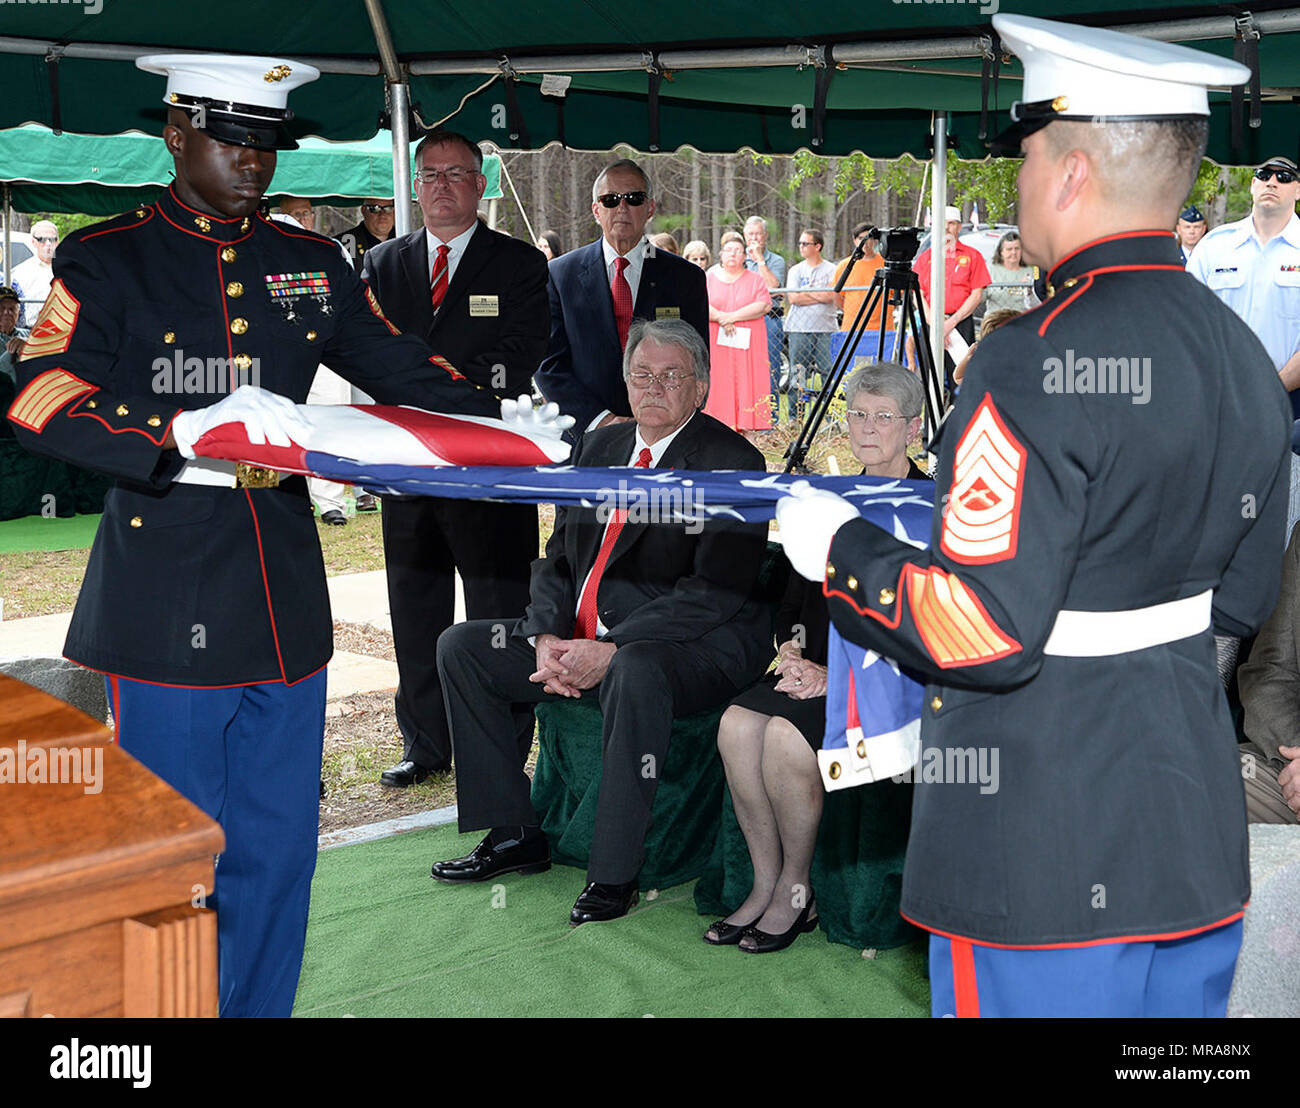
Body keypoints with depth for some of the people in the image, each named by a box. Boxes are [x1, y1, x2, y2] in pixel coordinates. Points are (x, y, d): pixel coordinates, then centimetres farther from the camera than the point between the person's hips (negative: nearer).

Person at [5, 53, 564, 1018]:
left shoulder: (311, 263, 14)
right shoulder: (107, 260, -1)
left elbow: (397, 364, 19)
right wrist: (189, 433, -28)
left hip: (285, 605, 5)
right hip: (166, 606, -5)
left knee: (278, 851, 12)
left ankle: (262, 1006, 27)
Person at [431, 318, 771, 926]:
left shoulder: (731, 463, -9)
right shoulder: (599, 447, 13)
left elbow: (715, 591, -18)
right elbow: (559, 556, 13)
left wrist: (611, 651, -24)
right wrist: (547, 636, -8)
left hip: (694, 643, -8)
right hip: (583, 635, 8)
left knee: (635, 672, -40)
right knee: (460, 645, 0)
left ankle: (613, 874, -26)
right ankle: (513, 836, 6)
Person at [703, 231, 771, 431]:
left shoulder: (755, 279, 11)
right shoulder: (708, 278, 12)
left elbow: (763, 306, -4)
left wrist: (733, 316, -11)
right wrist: (721, 318, -13)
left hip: (746, 344, 0)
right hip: (714, 343, 0)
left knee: (744, 383, -6)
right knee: (716, 384, -6)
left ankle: (742, 428, -5)